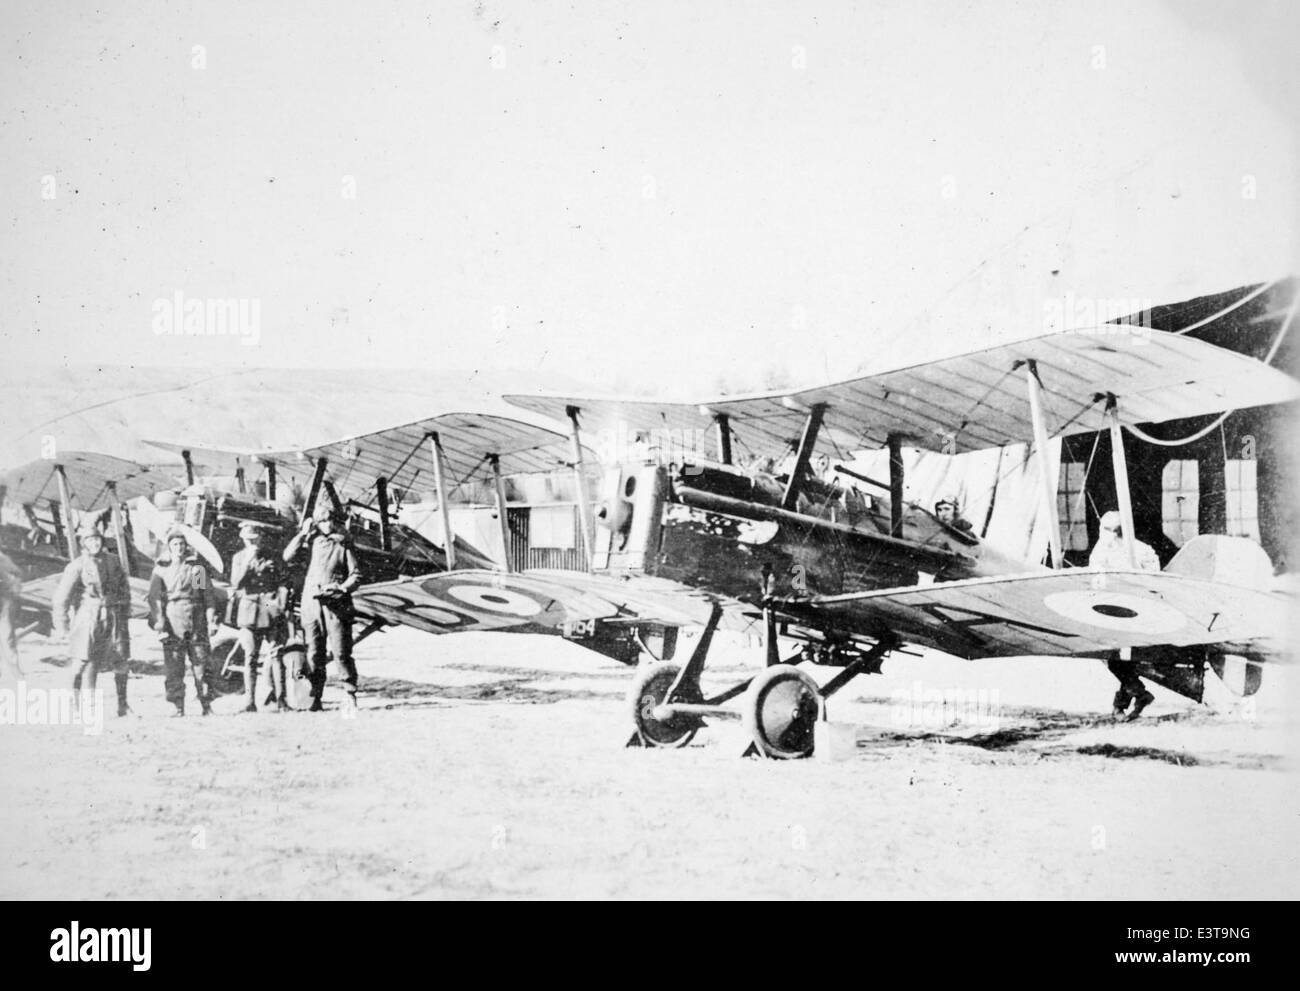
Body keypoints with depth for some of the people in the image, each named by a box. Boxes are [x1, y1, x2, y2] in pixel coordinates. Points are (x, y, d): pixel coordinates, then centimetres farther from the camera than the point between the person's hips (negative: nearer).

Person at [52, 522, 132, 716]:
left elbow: (124, 589, 17)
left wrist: (125, 614, 11)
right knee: (87, 664, -7)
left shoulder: (113, 561, 8)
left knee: (121, 662, 6)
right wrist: (61, 626, -7)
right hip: (88, 618, -4)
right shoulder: (77, 566, -5)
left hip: (114, 618, 4)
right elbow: (61, 598, -5)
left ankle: (123, 705, 20)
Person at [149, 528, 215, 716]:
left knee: (202, 663, -1)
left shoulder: (197, 565, 9)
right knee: (173, 667, -2)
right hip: (172, 621, -1)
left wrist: (211, 617, 2)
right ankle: (177, 707, 5)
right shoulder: (161, 568, 6)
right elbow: (155, 597, 2)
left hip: (196, 620, 1)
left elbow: (208, 593, 10)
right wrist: (158, 622, -7)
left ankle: (206, 705, 7)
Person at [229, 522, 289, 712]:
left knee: (275, 655, -6)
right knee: (250, 656, -3)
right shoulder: (238, 558, 12)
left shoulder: (272, 559, 10)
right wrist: (248, 562, -10)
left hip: (271, 610, -1)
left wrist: (280, 607, -3)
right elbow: (235, 584, 0)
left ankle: (280, 700, -5)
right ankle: (249, 702, -2)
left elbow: (282, 584, 9)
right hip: (248, 612, 1)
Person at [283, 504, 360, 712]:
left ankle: (350, 695, -1)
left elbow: (355, 575, 3)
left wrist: (340, 589, -13)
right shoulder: (313, 542, 13)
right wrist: (303, 533, 2)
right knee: (314, 653, 2)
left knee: (341, 652, -8)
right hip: (311, 603, 3)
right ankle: (315, 698, 8)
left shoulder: (343, 545, 6)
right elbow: (288, 557, 4)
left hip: (336, 604, -3)